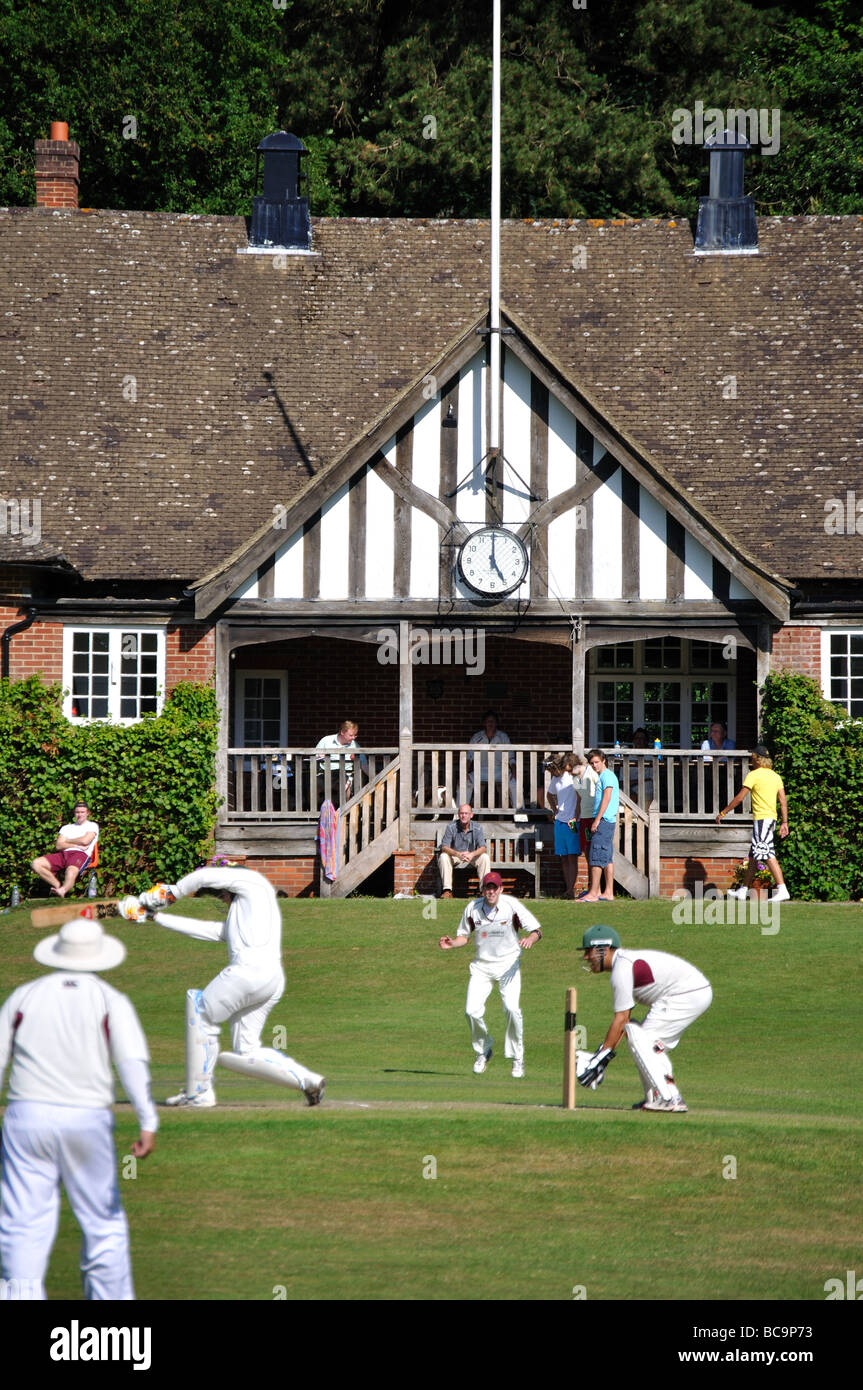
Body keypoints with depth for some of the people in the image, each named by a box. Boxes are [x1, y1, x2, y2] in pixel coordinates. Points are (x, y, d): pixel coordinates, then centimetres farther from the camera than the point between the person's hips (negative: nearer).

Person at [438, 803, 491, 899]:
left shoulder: (477, 828, -7)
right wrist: (458, 854, -37)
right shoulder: (451, 827, -10)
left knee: (485, 857, -28)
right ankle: (447, 890, -32)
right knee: (443, 856, -30)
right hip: (455, 859, 0)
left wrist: (472, 854, -39)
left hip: (472, 859, 0)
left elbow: (483, 848, -16)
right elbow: (444, 847, -17)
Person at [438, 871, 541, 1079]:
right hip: (481, 966, 3)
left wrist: (530, 939, -33)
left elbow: (537, 930, -10)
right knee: (472, 1010, -10)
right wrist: (452, 944, -11)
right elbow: (464, 935, 11)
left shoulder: (512, 906, -12)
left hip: (508, 963, -3)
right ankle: (483, 1050, 18)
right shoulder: (473, 908, -3)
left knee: (511, 1008, -21)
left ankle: (517, 1057, -3)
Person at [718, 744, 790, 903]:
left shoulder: (754, 775, -8)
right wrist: (784, 823, 13)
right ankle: (743, 890, 23)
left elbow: (739, 798, -8)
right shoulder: (775, 776, 14)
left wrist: (723, 813, 0)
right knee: (753, 855, 16)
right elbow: (783, 800, 11)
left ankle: (782, 890, -23)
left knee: (768, 855, -14)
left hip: (761, 818, -9)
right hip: (771, 818, 9)